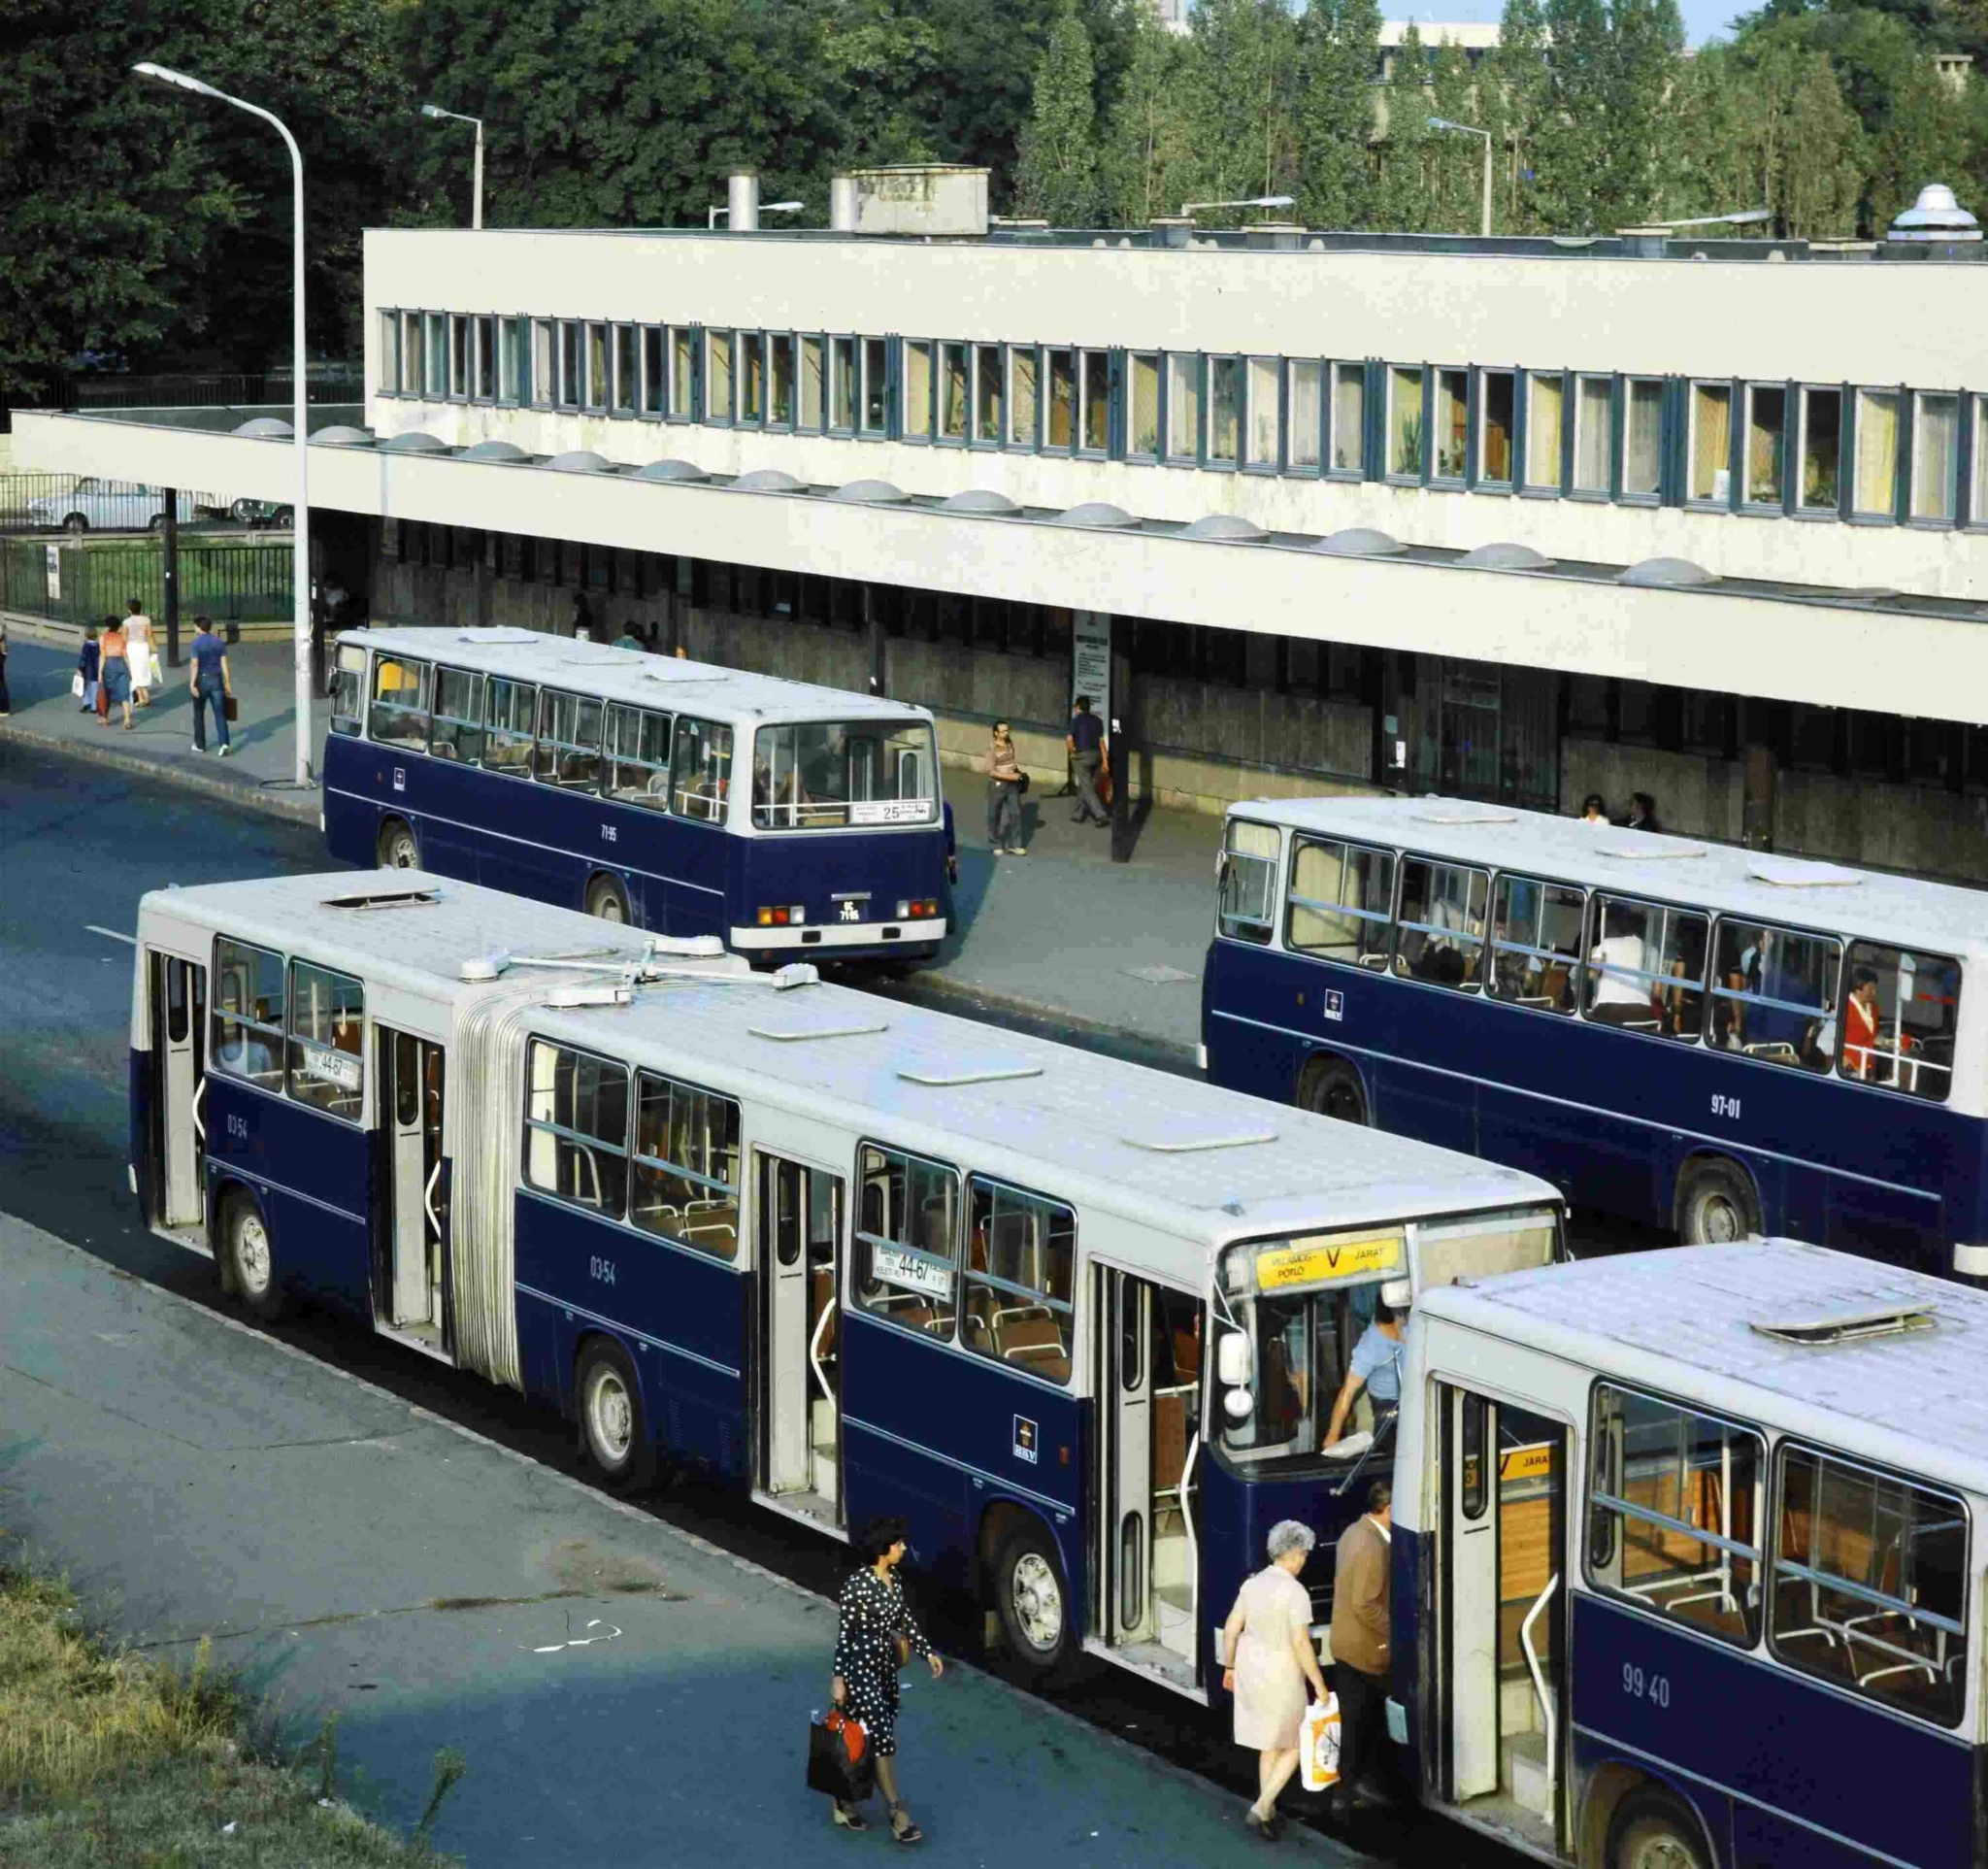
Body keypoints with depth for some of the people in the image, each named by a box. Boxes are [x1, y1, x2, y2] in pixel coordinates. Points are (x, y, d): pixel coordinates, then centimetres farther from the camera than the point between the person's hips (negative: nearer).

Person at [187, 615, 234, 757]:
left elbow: (195, 664, -17)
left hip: (202, 680, -3)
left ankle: (200, 744, 21)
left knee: (198, 713, 15)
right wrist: (227, 683, 4)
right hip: (216, 680, 3)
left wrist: (193, 684, -19)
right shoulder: (218, 642, 3)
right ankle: (224, 744, -15)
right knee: (220, 714, 0)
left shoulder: (196, 643, -10)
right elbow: (224, 663, 1)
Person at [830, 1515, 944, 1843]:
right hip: (861, 1668, -8)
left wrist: (928, 1652, 10)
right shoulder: (858, 1584, -20)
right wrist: (838, 1678, -17)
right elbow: (844, 1633, -17)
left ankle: (845, 1802, 26)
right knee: (883, 1738, -8)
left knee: (871, 1739, 12)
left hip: (885, 1667, 8)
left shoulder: (893, 1578, 4)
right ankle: (898, 1815, -3)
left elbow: (905, 1621, 15)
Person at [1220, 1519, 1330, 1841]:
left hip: (1251, 1670, 7)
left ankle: (1267, 1810, 28)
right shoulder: (1295, 1592, -19)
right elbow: (1300, 1643, -21)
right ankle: (1261, 1808, -1)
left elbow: (1231, 1629, 5)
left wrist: (1230, 1666, 19)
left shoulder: (1252, 1584, 1)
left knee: (1270, 1744, 21)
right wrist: (1318, 1683, -12)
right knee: (1293, 1746, 9)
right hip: (1281, 1676, -7)